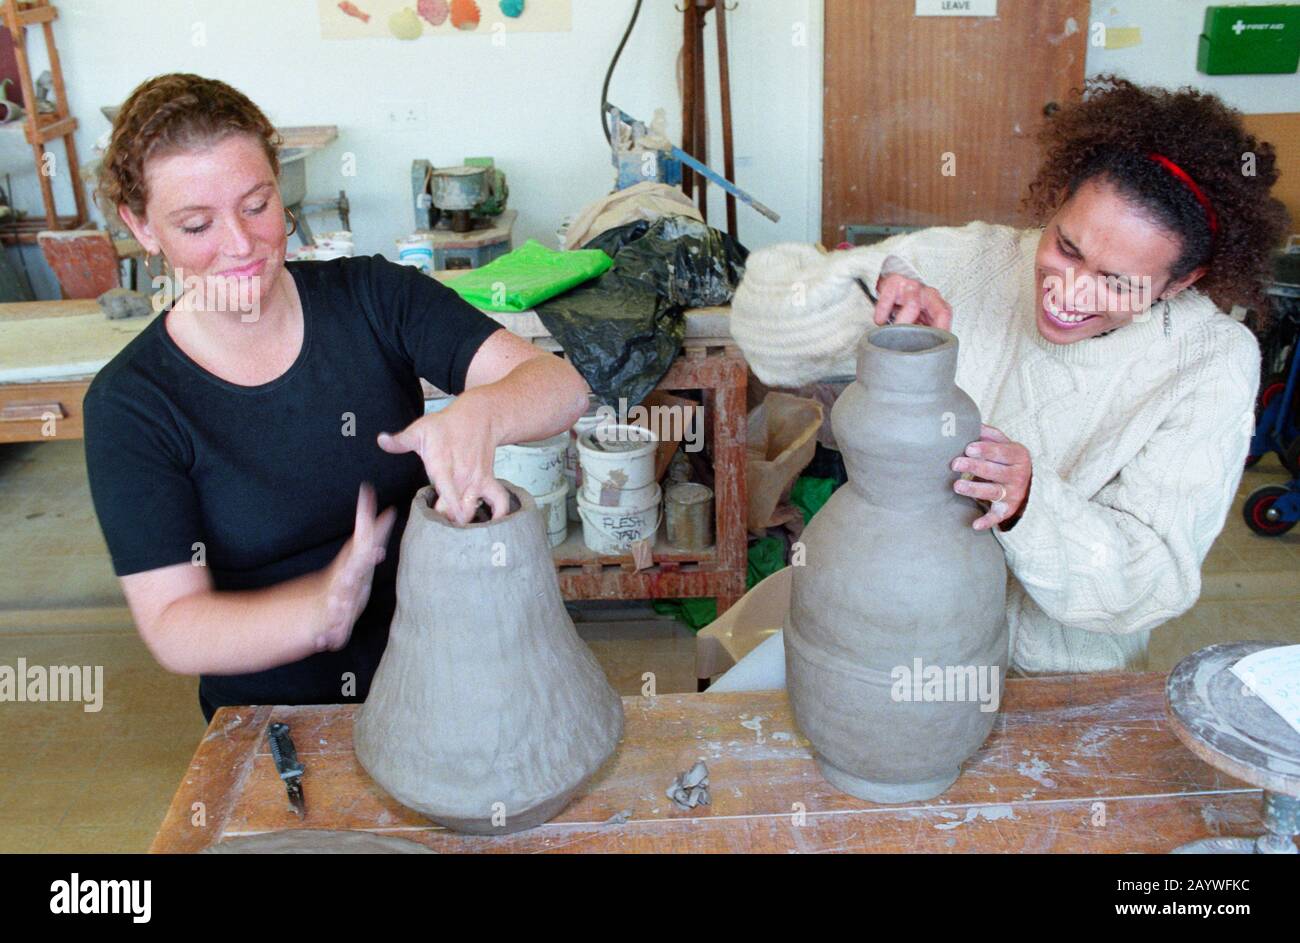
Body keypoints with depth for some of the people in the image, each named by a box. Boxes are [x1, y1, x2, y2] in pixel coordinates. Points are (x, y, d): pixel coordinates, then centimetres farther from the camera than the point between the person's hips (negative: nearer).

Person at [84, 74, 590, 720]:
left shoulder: (374, 297, -3)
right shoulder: (129, 404, -5)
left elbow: (563, 386, -12)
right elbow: (171, 627, -10)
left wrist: (478, 416, -34)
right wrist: (316, 610, -30)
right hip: (273, 726, 0)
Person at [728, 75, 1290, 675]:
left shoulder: (1214, 362, -13)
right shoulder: (968, 263, -12)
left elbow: (1154, 581, -18)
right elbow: (764, 306, -12)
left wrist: (1031, 505, -37)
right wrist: (867, 283, -33)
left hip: (1063, 667, 0)